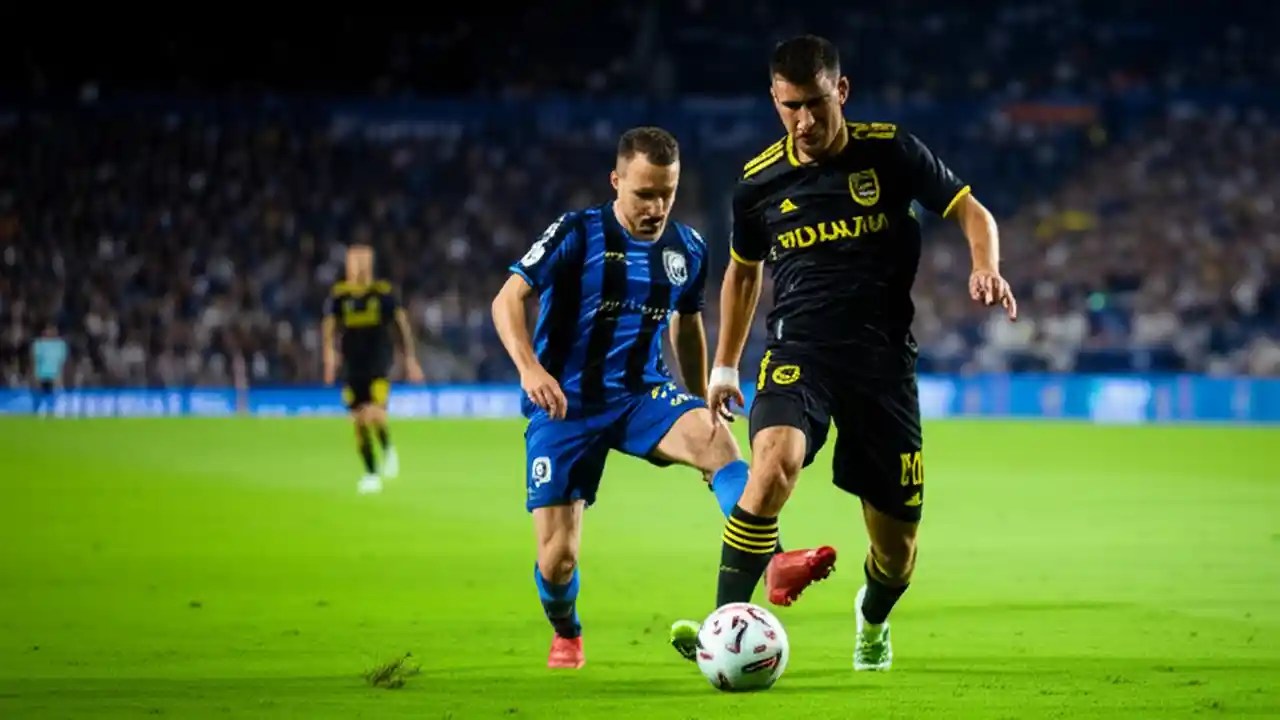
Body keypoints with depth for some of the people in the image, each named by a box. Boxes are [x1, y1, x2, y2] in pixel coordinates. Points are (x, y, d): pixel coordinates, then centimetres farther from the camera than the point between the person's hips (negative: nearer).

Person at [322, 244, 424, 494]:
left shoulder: (384, 292, 0)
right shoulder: (339, 295, 3)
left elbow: (402, 324, 6)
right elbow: (329, 326, 4)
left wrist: (410, 359, 5)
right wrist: (329, 352, -14)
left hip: (379, 363, -3)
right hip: (352, 367, 3)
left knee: (374, 413, -22)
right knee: (359, 421, 2)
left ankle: (388, 449, 8)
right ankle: (371, 475, 13)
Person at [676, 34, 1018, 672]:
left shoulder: (890, 152, -2)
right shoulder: (759, 180, 3)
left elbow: (971, 212, 2)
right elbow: (742, 269, 20)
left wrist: (986, 266, -20)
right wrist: (725, 365, 23)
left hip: (883, 357, 0)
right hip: (797, 351, 0)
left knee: (897, 547, 6)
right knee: (774, 461, -33)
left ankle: (872, 619, 43)